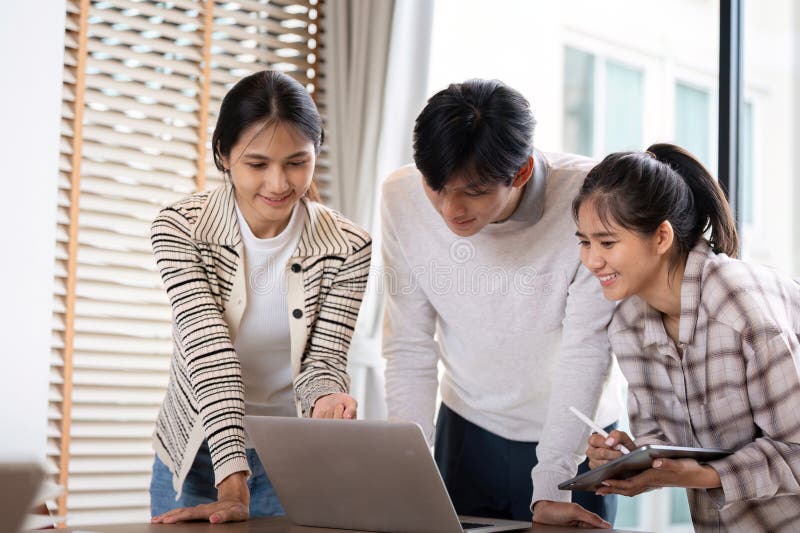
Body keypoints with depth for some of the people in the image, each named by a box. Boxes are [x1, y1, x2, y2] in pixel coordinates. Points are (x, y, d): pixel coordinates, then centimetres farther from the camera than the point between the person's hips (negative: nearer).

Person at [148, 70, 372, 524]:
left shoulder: (347, 248, -12)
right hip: (196, 455, 0)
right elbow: (210, 351, -24)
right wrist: (232, 486, -33)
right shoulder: (180, 229, -15)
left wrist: (328, 402, -37)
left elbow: (323, 360, -12)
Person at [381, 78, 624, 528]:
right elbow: (408, 348, -10)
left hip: (571, 437, -2)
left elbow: (586, 350, -21)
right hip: (468, 429, 2)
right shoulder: (403, 197, -16)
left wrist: (550, 488, -23)